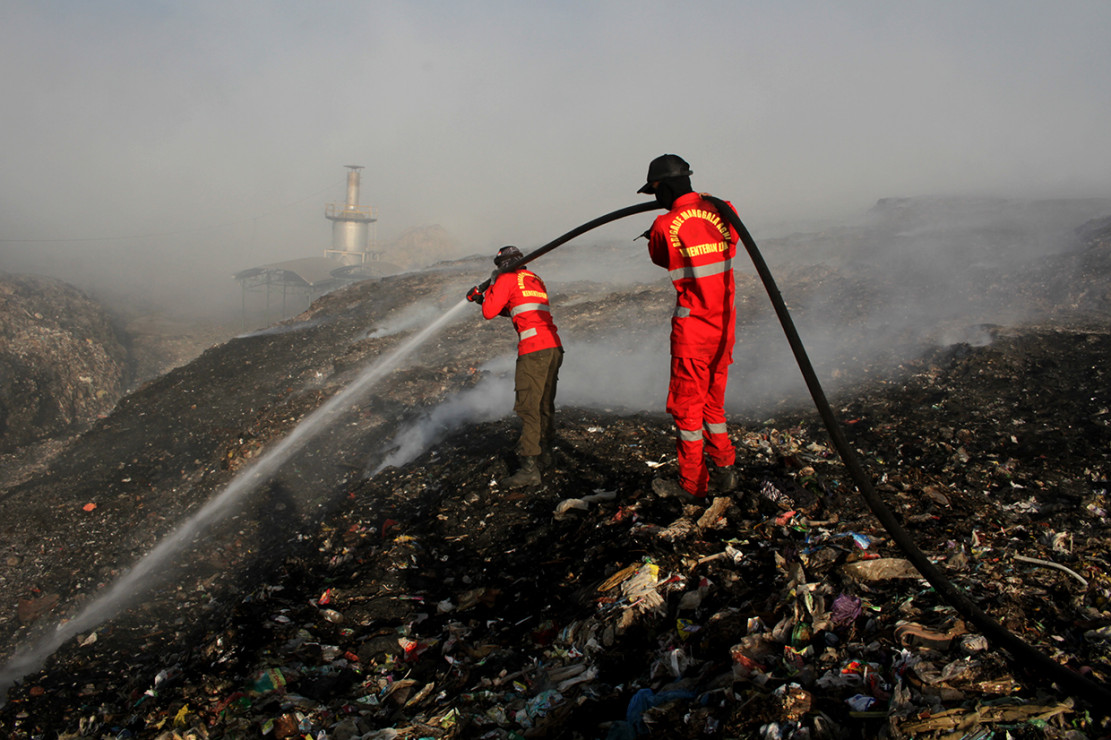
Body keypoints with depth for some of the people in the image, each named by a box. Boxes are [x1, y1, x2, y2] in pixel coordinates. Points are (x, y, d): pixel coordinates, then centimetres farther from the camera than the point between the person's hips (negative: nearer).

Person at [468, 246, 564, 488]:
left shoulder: (507, 279, 3)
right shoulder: (536, 280, 26)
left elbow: (489, 313, 2)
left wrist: (492, 286, 17)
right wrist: (486, 299, 37)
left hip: (533, 350, -8)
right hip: (554, 347, 8)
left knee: (528, 407, -11)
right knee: (545, 405, 18)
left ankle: (530, 468, -16)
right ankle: (544, 453, 30)